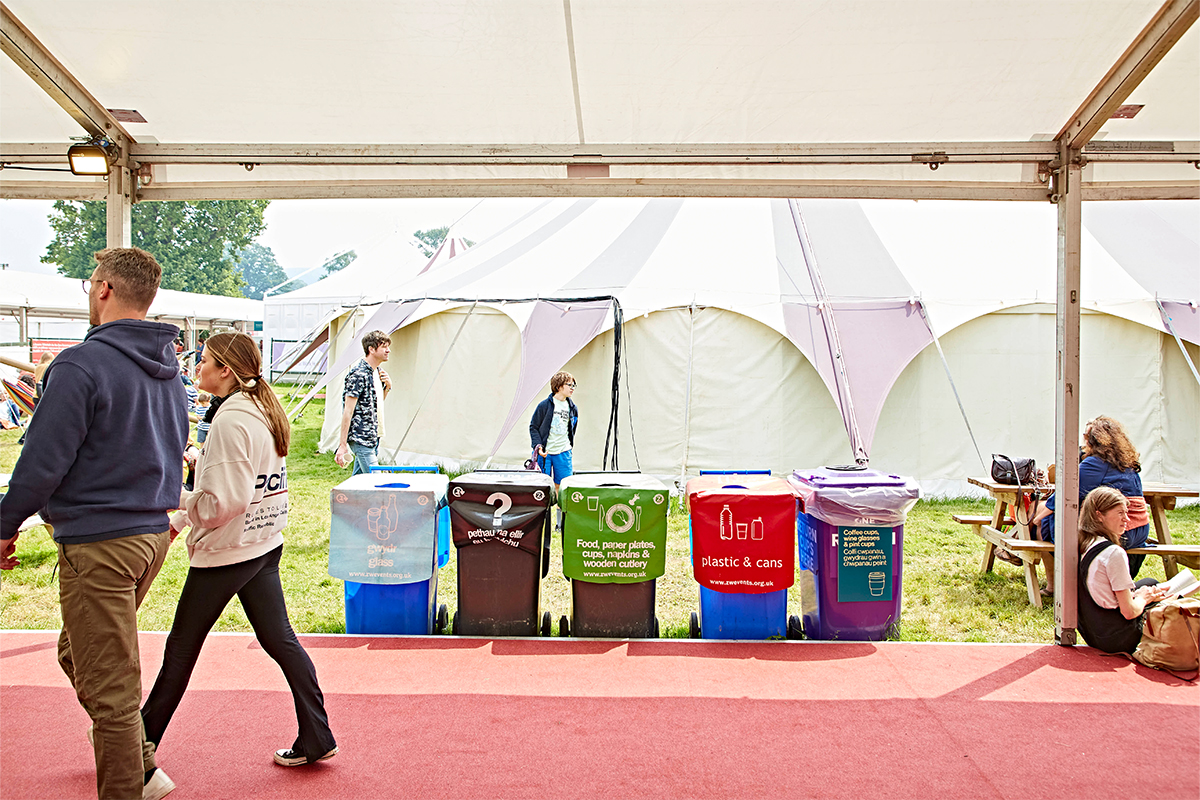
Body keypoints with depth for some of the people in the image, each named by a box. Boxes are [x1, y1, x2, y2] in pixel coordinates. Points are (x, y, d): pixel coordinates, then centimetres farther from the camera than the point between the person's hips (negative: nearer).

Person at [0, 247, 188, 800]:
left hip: (98, 545, -9)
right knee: (77, 654, 24)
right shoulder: (167, 368, 9)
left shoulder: (81, 364, -16)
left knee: (108, 688, 2)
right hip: (153, 532, 9)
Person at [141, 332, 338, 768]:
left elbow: (224, 501, -24)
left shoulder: (230, 420, -20)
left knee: (181, 647, 9)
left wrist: (175, 499, -9)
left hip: (226, 551, -8)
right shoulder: (264, 410, 9)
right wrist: (182, 519, 18)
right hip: (265, 544, 9)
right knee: (279, 639, 10)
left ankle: (142, 742, 27)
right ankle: (316, 739, 12)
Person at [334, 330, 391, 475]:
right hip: (361, 439, -9)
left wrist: (387, 386, 5)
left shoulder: (378, 371, 12)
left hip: (374, 437, 9)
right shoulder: (358, 374, -16)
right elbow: (348, 411, -18)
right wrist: (342, 444, -20)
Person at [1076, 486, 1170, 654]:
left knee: (1150, 583, 22)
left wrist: (1140, 594, 9)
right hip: (1116, 638, -8)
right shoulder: (1114, 553, -23)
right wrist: (1143, 598, 0)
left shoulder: (1080, 545, -1)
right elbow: (1129, 612, -19)